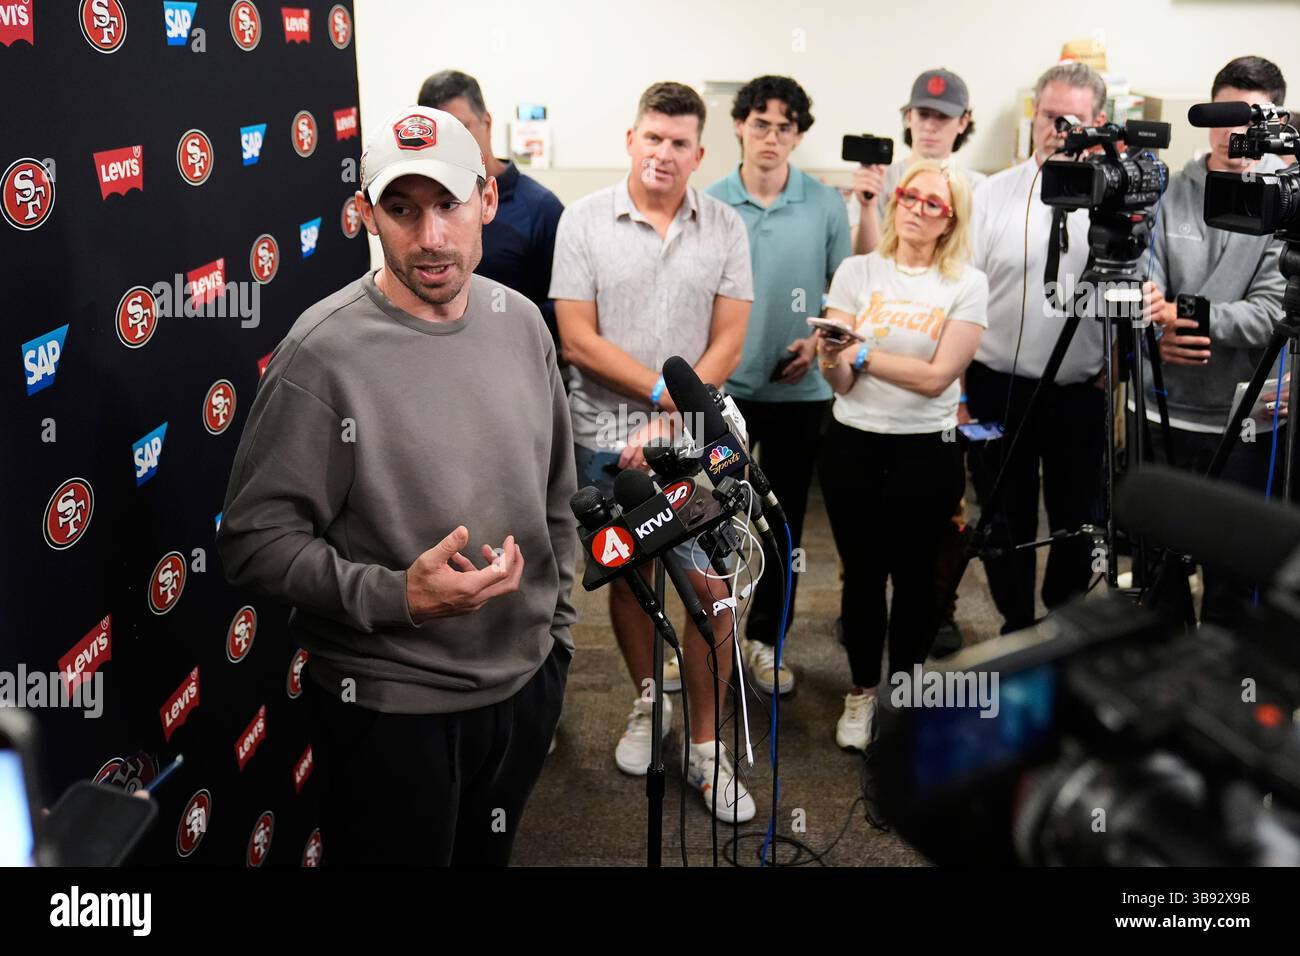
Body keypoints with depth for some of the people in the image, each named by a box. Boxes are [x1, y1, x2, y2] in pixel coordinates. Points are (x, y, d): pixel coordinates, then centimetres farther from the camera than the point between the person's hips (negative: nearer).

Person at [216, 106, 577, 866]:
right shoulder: (326, 352, -18)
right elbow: (256, 539, -18)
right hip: (391, 708, -5)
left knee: (489, 855, 25)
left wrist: (559, 621, 13)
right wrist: (398, 597, -28)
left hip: (528, 681, 6)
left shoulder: (521, 321, 0)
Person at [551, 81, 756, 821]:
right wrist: (666, 392, -13)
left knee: (710, 587, -3)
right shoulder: (584, 221, -3)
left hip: (696, 436, 0)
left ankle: (708, 748, 10)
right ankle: (649, 700, 37)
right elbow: (579, 341, -8)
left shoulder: (726, 228, 0)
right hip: (606, 435, 0)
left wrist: (669, 424, -13)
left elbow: (727, 344, -3)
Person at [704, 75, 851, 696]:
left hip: (798, 389, 1)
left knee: (784, 521, 9)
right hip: (723, 385, 0)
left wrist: (818, 341, -11)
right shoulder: (708, 204, -1)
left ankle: (765, 638, 25)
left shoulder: (825, 206, -1)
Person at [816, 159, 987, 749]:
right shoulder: (856, 272, 1)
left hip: (926, 451, -1)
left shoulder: (967, 285, -2)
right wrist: (832, 358, -28)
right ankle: (861, 689, 27)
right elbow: (840, 382, -6)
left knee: (913, 573, 9)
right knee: (862, 572, 8)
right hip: (853, 445, 1)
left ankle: (904, 687, 30)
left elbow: (936, 377, -13)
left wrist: (861, 353, -14)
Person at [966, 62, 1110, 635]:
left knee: (1079, 523, 14)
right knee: (1007, 523, 12)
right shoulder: (992, 196, 0)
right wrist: (958, 394, -4)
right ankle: (1016, 627, 31)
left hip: (1084, 395, 0)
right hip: (999, 390, 0)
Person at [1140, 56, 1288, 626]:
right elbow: (1143, 285, -5)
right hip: (1161, 408, 3)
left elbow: (1272, 311, -13)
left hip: (1242, 420, -2)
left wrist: (1184, 315, -25)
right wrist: (1156, 336, -26)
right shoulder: (1169, 194, 3)